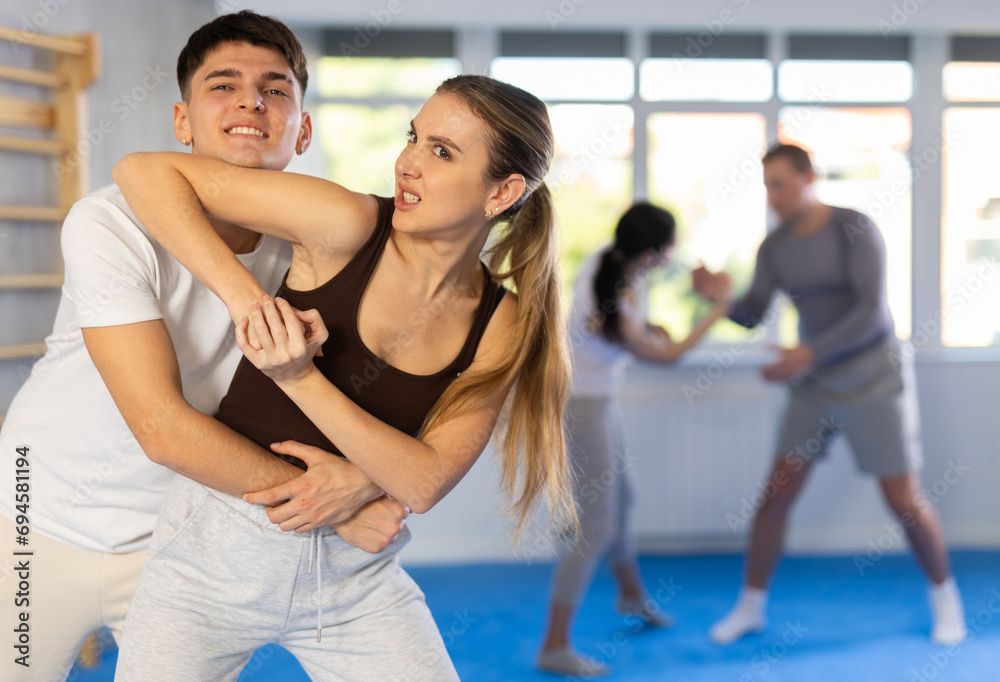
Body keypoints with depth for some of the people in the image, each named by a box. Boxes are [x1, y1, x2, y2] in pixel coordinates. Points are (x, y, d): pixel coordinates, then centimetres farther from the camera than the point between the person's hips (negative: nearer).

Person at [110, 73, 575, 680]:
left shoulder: (501, 326, -5)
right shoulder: (349, 228, -15)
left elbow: (425, 482, -15)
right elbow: (145, 171, -15)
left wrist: (299, 377, -25)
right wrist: (248, 298, -27)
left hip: (358, 571, 2)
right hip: (222, 544, -2)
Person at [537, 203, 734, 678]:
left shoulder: (609, 259, -11)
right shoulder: (615, 316, -33)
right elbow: (669, 354, -15)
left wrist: (647, 328, -4)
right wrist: (719, 308, -7)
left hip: (597, 401, 9)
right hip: (584, 408, -9)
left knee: (619, 497, 26)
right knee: (597, 527, -4)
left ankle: (632, 594, 49)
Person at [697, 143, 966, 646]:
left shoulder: (857, 229, -21)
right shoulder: (774, 247, -3)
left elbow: (871, 311, -28)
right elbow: (750, 318, -7)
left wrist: (807, 354, -36)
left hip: (874, 382, -5)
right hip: (815, 385, 5)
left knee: (904, 501, 0)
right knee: (776, 495, 1)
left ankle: (944, 596, 26)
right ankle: (750, 608, 14)